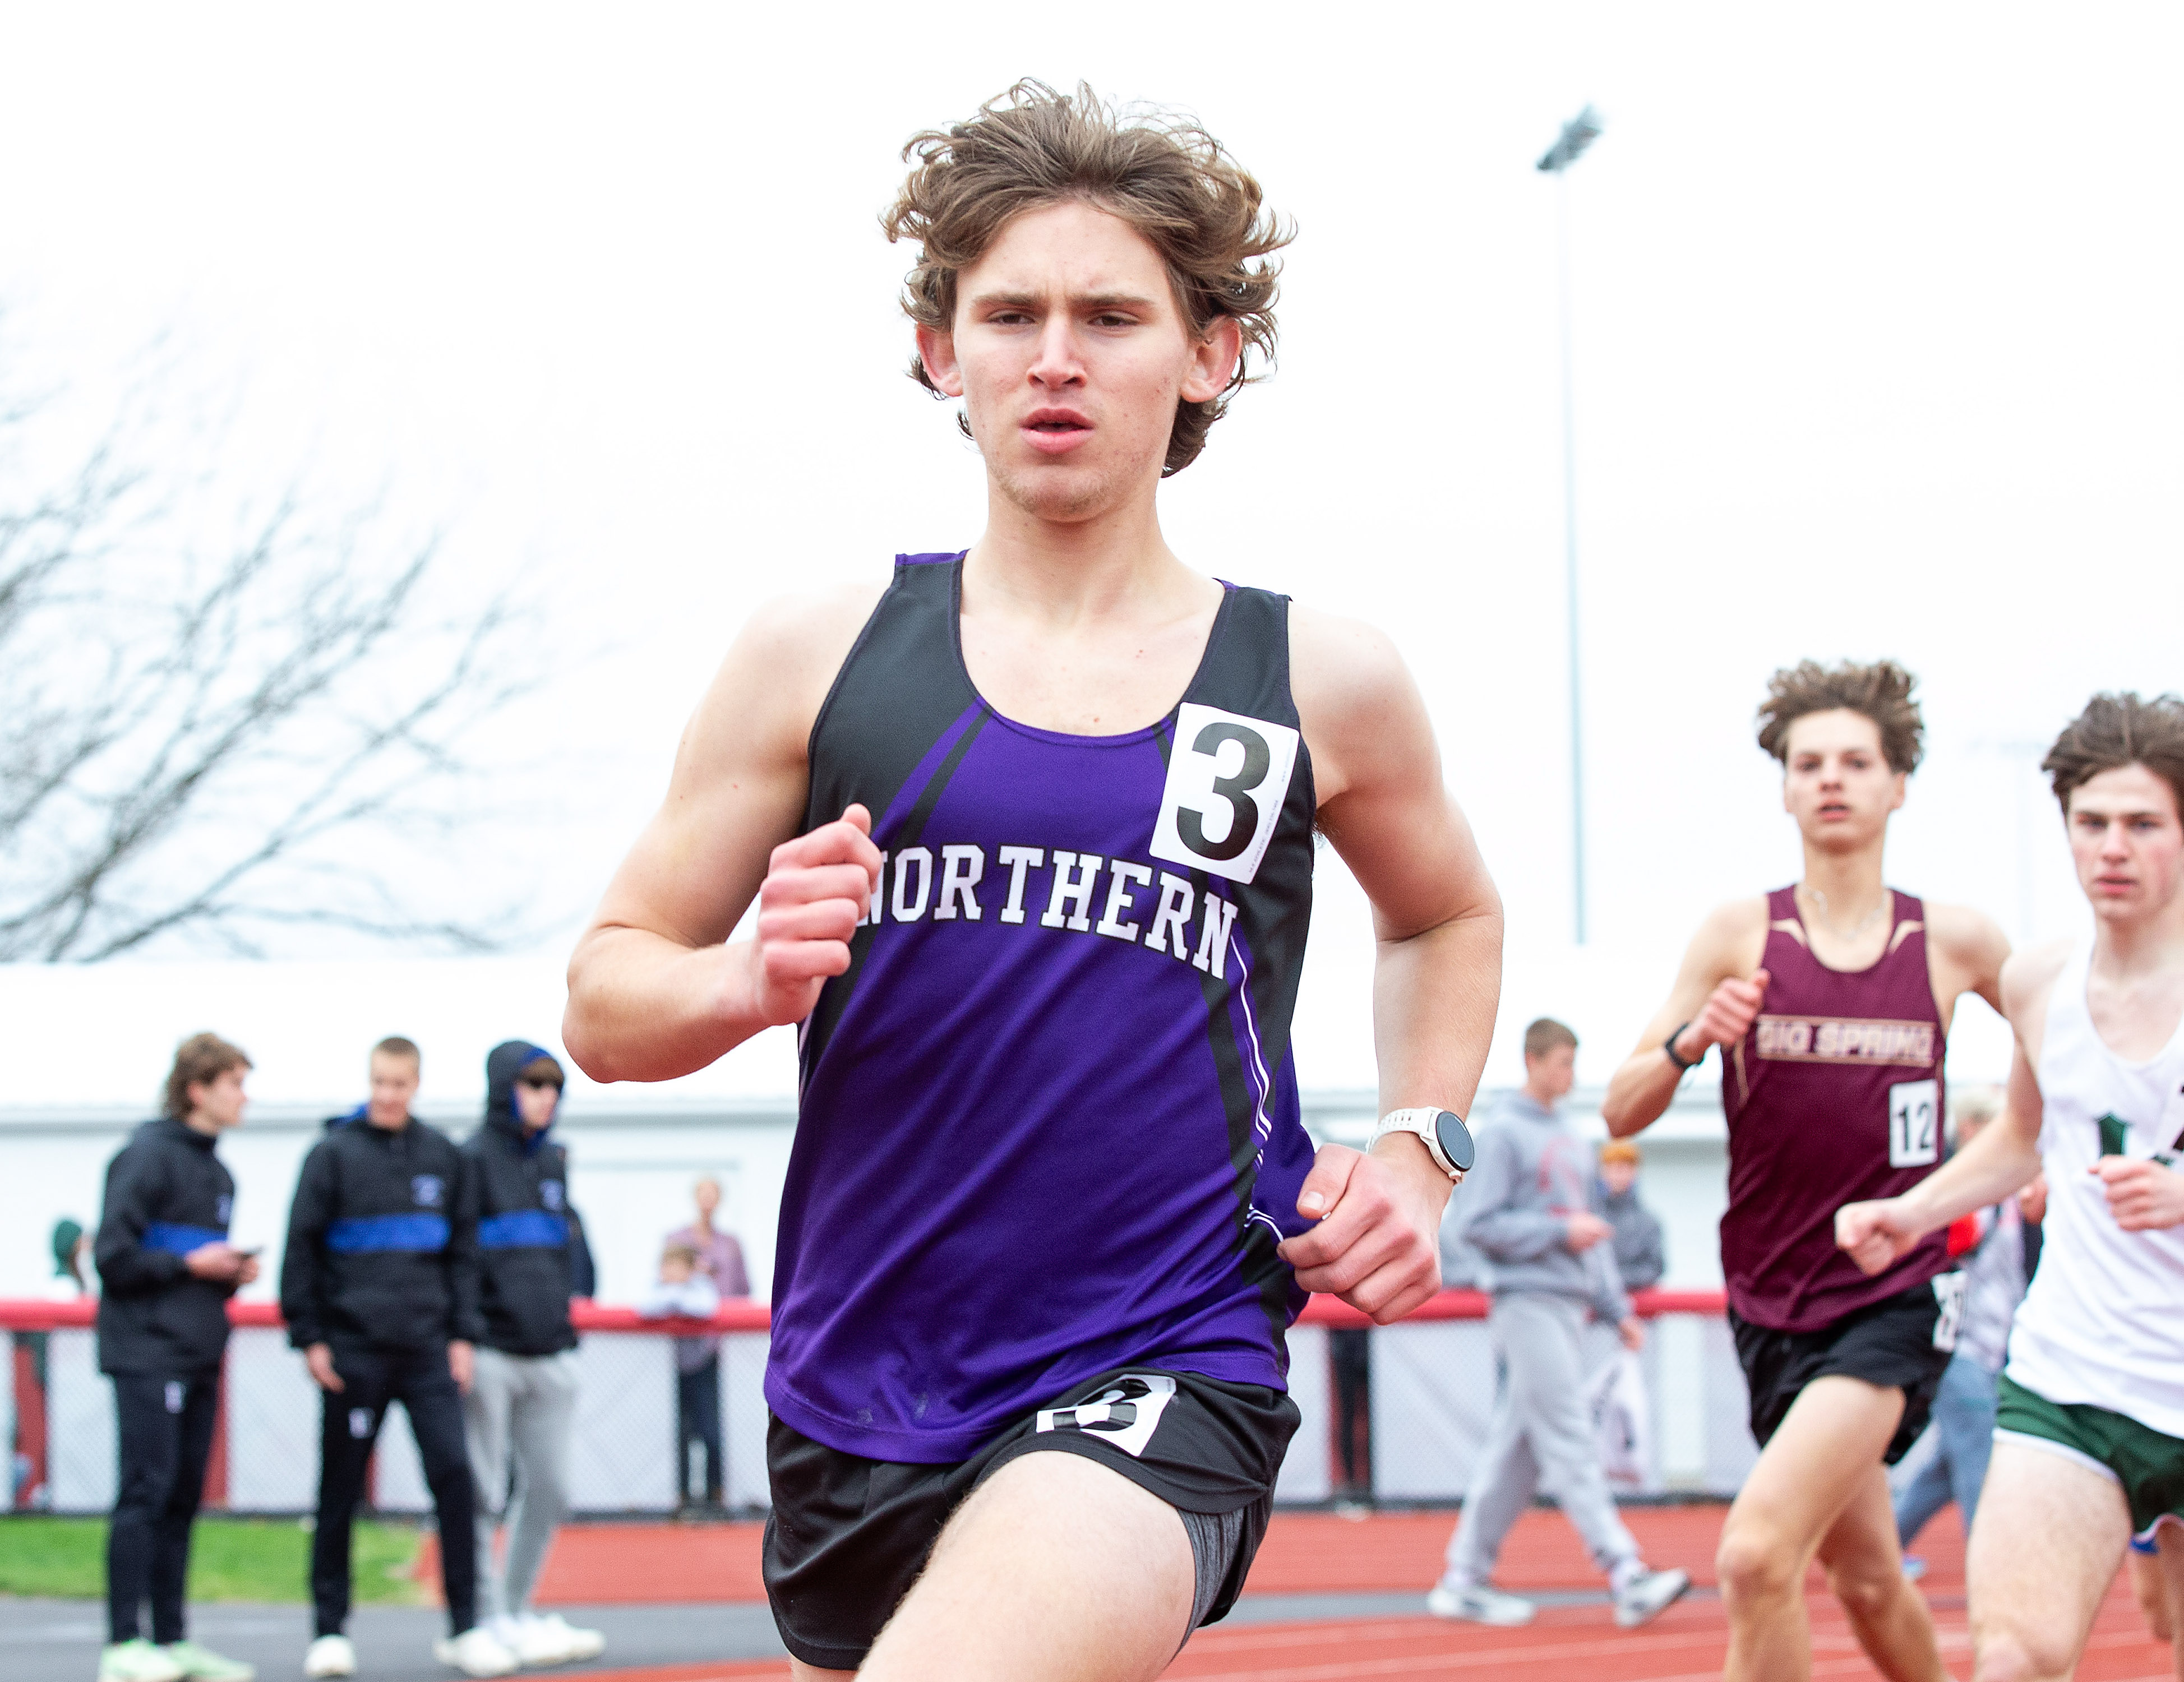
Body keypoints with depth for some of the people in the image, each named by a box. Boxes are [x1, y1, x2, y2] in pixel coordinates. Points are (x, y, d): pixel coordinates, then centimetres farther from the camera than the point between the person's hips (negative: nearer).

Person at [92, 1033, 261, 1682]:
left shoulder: (216, 1172, 17)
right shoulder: (148, 1156, -9)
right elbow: (114, 1257, -13)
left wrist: (234, 1272, 5)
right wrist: (190, 1265, -12)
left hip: (198, 1357, 8)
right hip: (148, 1354, -8)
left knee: (183, 1500, 9)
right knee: (146, 1494, -9)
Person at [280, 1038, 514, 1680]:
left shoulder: (443, 1158, 8)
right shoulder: (334, 1155, -1)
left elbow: (463, 1250, 12)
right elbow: (301, 1248, -1)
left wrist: (464, 1333, 4)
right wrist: (309, 1337, -7)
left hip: (428, 1350, 2)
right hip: (353, 1351, -2)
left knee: (453, 1474, -6)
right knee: (340, 1490, 4)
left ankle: (465, 1627, -1)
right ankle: (330, 1628, 13)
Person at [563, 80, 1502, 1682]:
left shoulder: (1320, 681, 4)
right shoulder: (818, 661, 3)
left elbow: (1449, 915, 26)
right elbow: (605, 995, 6)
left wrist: (1422, 1142, 9)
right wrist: (749, 982, -15)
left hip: (1165, 1376, -3)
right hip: (859, 1391, 3)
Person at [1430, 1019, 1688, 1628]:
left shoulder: (1567, 1140, 20)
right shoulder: (1503, 1133, -5)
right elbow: (1480, 1224, -11)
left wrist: (1618, 1308, 18)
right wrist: (1561, 1232, -15)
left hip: (1570, 1305, 8)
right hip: (1529, 1301, -8)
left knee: (1517, 1449, 8)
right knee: (1569, 1445, -12)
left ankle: (1464, 1579, 12)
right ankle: (1627, 1576, -20)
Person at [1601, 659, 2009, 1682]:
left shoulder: (1955, 943, 0)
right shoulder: (1742, 935, 0)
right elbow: (1620, 1114, -1)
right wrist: (1691, 1041, -20)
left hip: (1895, 1299, -3)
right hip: (1770, 1301, 3)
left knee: (1757, 1551, -22)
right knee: (1865, 1579, 15)